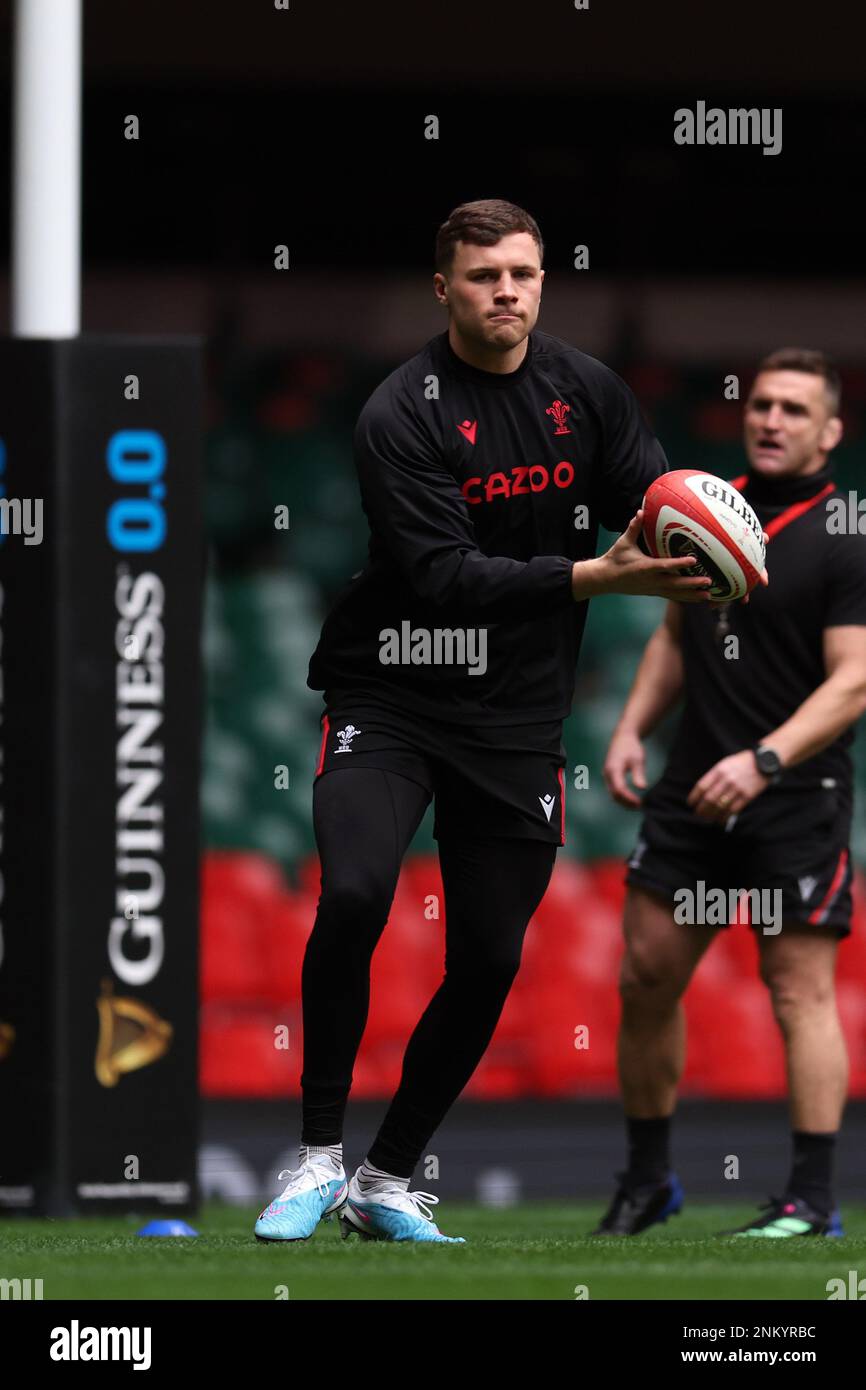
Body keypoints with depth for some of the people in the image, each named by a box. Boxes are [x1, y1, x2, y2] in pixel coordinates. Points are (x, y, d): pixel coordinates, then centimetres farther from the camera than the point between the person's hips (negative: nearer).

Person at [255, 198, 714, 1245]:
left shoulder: (585, 390, 4)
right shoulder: (401, 415, -14)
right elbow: (446, 577, -22)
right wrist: (596, 576, -31)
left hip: (517, 720, 5)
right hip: (390, 702, -5)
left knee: (488, 962, 2)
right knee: (353, 896, -26)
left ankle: (387, 1184, 19)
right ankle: (320, 1158, -12)